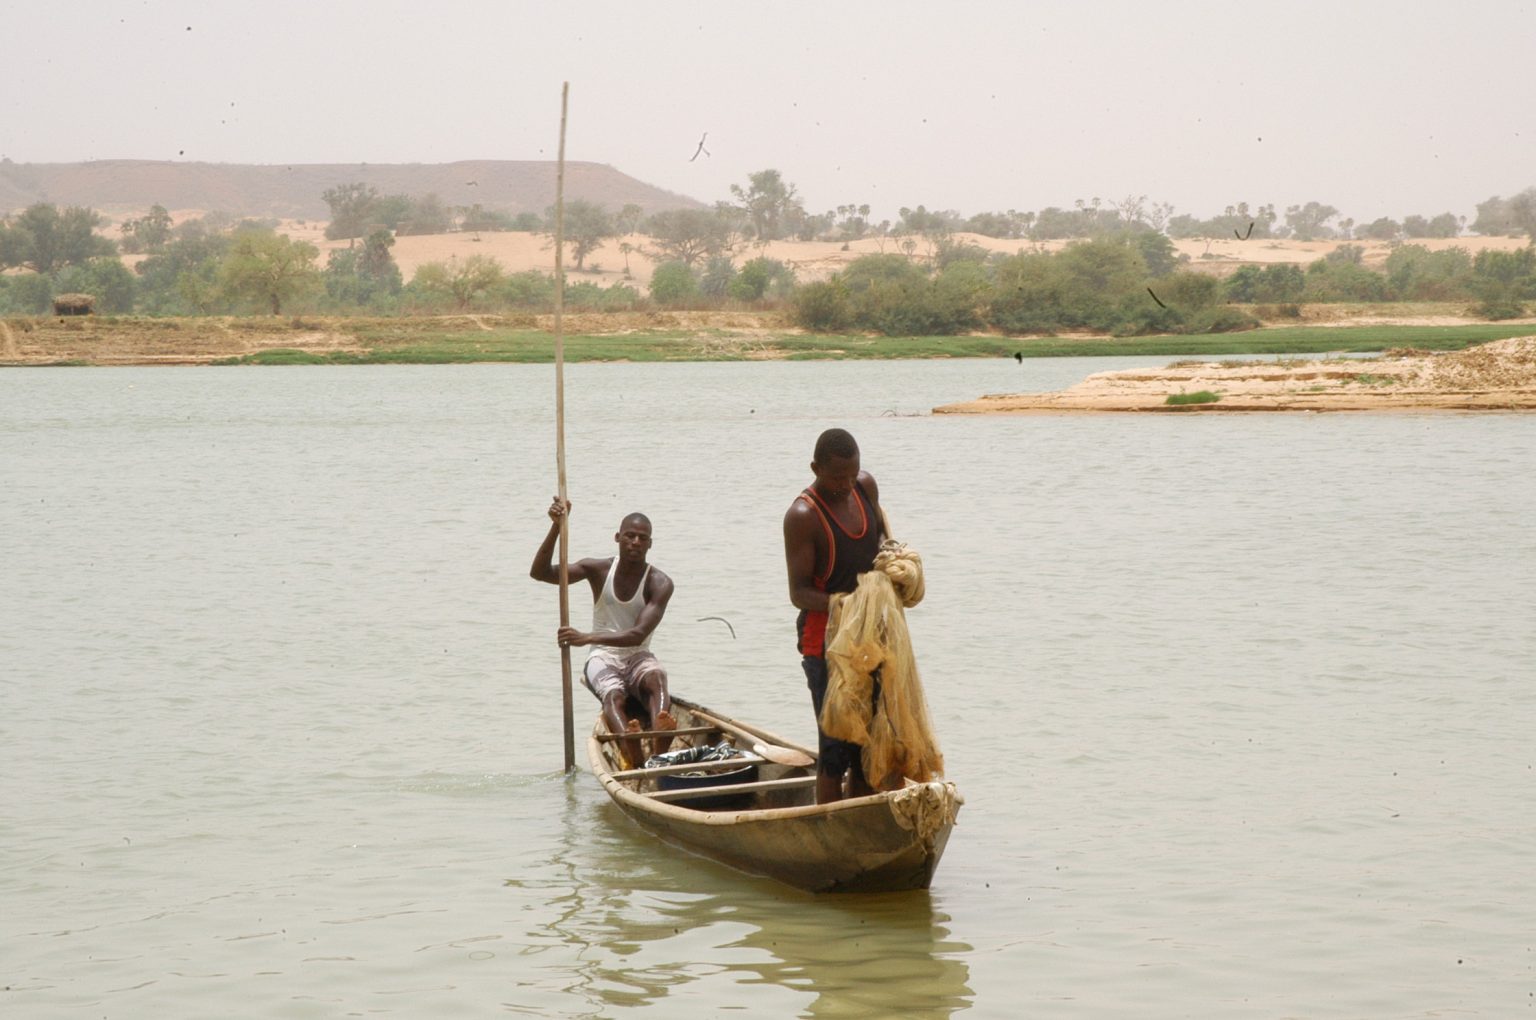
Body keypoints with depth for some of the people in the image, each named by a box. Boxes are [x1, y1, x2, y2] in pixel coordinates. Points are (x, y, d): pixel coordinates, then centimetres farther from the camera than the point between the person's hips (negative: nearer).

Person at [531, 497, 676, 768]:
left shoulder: (660, 584, -7)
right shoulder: (599, 570, 1)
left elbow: (638, 635, -21)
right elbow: (539, 573, -6)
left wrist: (587, 638, -33)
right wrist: (556, 527, -18)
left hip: (637, 658, 0)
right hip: (603, 658, 0)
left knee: (655, 677, -38)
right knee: (614, 695, -35)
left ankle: (660, 751, -69)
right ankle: (632, 755, -70)